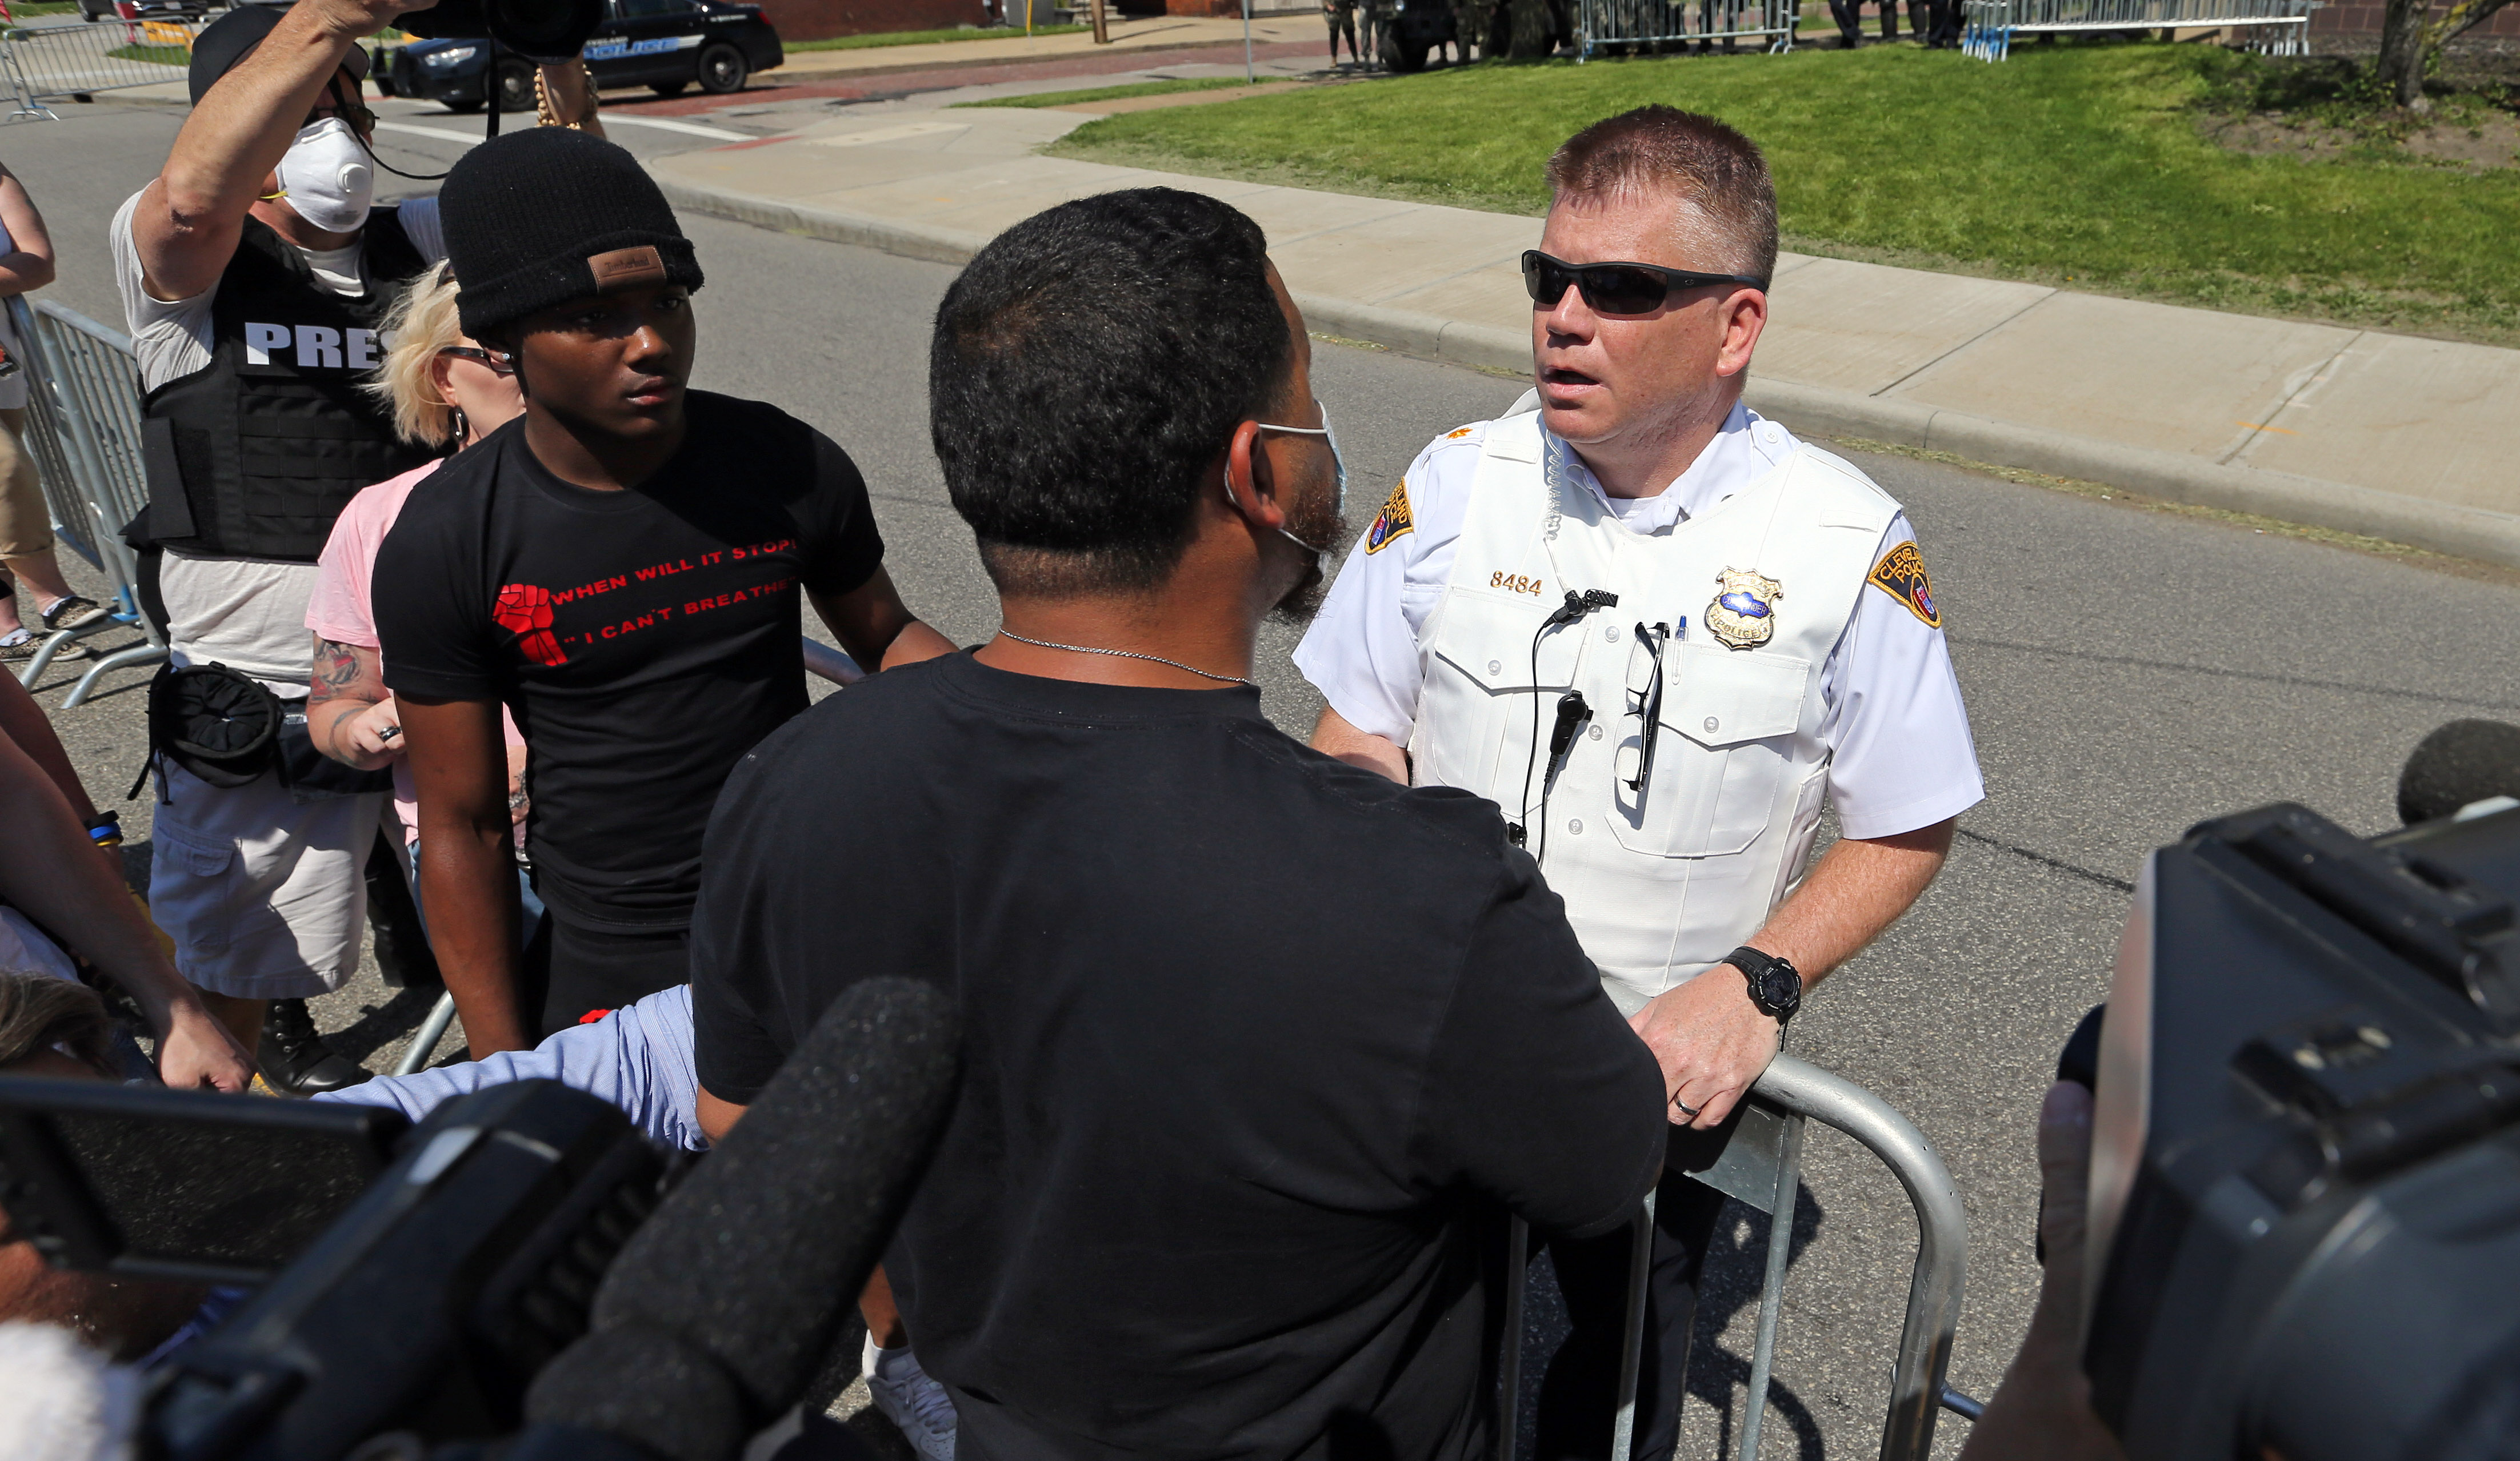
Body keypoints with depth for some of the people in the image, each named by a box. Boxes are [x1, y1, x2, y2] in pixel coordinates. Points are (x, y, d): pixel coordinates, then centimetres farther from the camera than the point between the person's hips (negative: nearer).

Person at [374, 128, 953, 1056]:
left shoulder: (789, 467, -10)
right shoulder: (442, 550, -13)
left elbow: (886, 637, 6)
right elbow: (462, 827, -7)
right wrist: (504, 1071, -6)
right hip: (604, 979, -1)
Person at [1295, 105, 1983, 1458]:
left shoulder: (1847, 547, -15)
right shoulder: (1457, 484, -9)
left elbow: (1906, 830, -5)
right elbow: (1357, 739, -2)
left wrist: (1754, 985, -20)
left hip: (1667, 1070, -1)